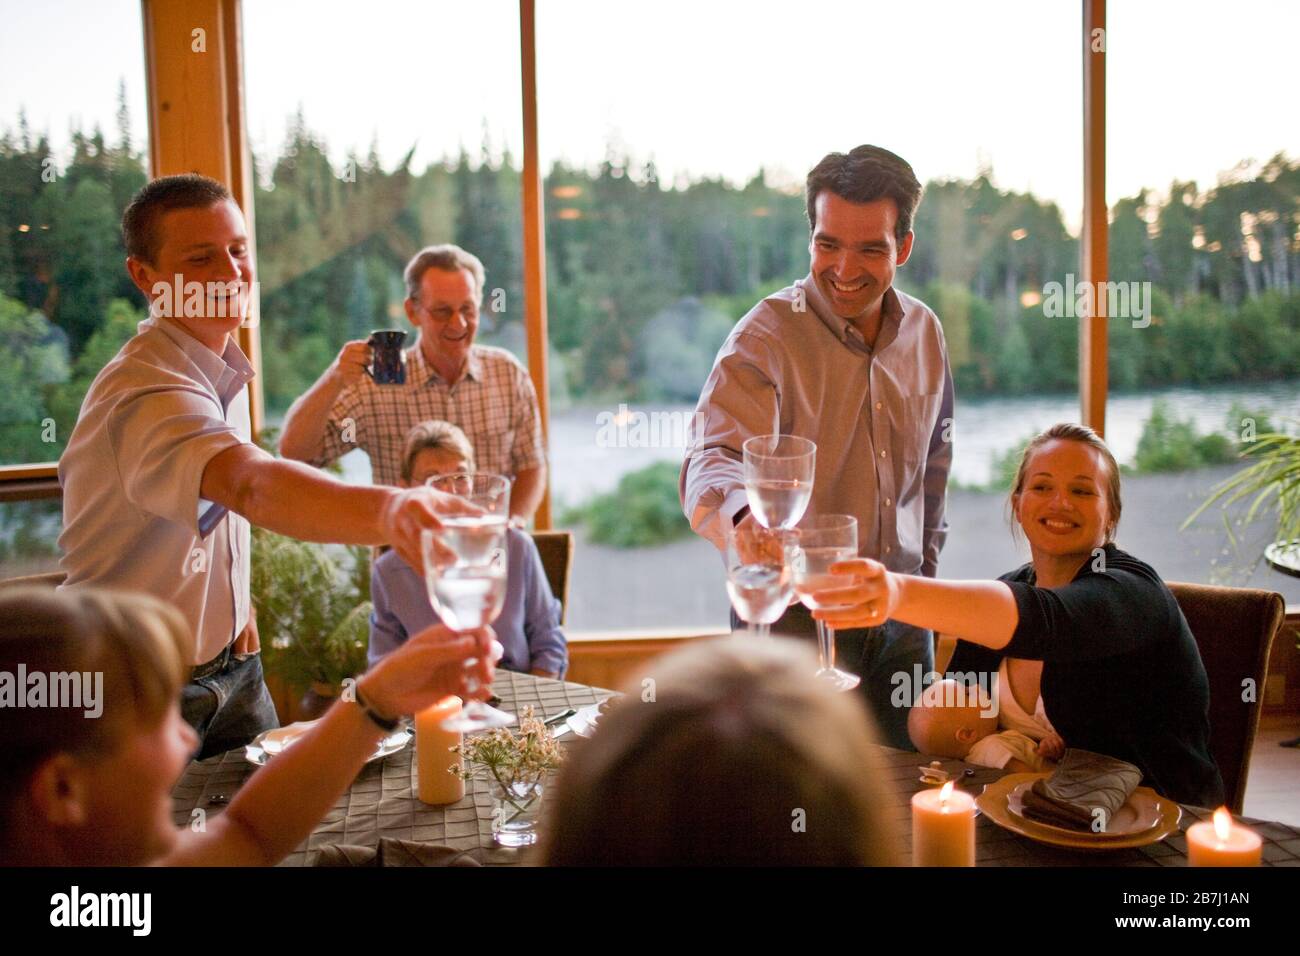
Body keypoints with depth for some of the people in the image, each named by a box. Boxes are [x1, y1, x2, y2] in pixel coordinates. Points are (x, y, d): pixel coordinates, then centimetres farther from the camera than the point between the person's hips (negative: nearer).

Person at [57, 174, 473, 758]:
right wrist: (388, 510, -67)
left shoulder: (221, 369, 3)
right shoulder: (147, 391, -29)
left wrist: (236, 605, 4)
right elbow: (252, 485, -50)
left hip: (229, 663, 8)